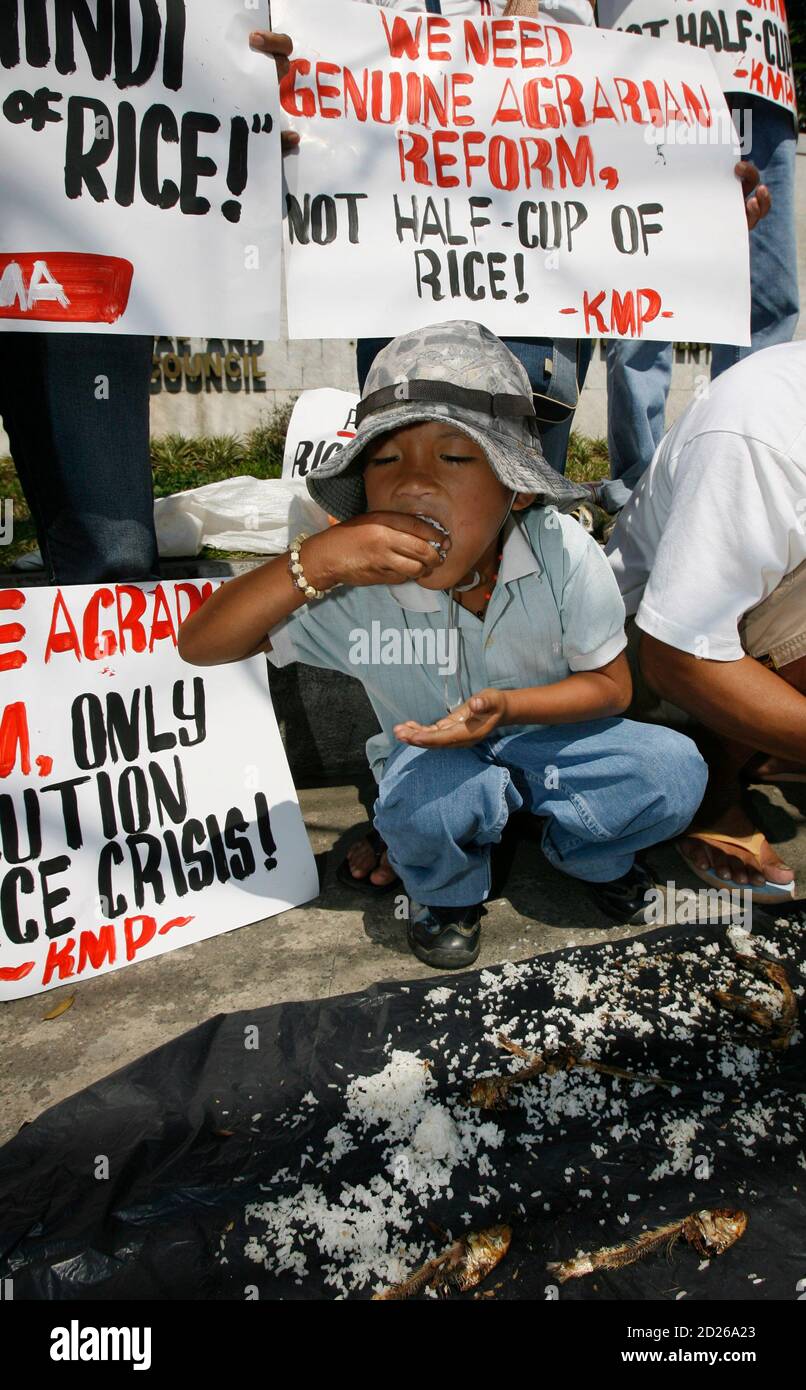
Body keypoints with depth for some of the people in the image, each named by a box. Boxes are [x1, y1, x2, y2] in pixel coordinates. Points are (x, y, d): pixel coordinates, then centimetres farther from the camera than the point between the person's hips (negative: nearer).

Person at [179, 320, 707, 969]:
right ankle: (446, 892, 2)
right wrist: (315, 562, -41)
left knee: (675, 770, -23)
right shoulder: (356, 584, -24)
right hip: (432, 753, -1)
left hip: (547, 730, 2)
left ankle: (592, 855, 12)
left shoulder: (565, 554, -24)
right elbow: (199, 644, -24)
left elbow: (610, 684, -12)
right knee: (429, 798, -36)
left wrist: (507, 705, -34)